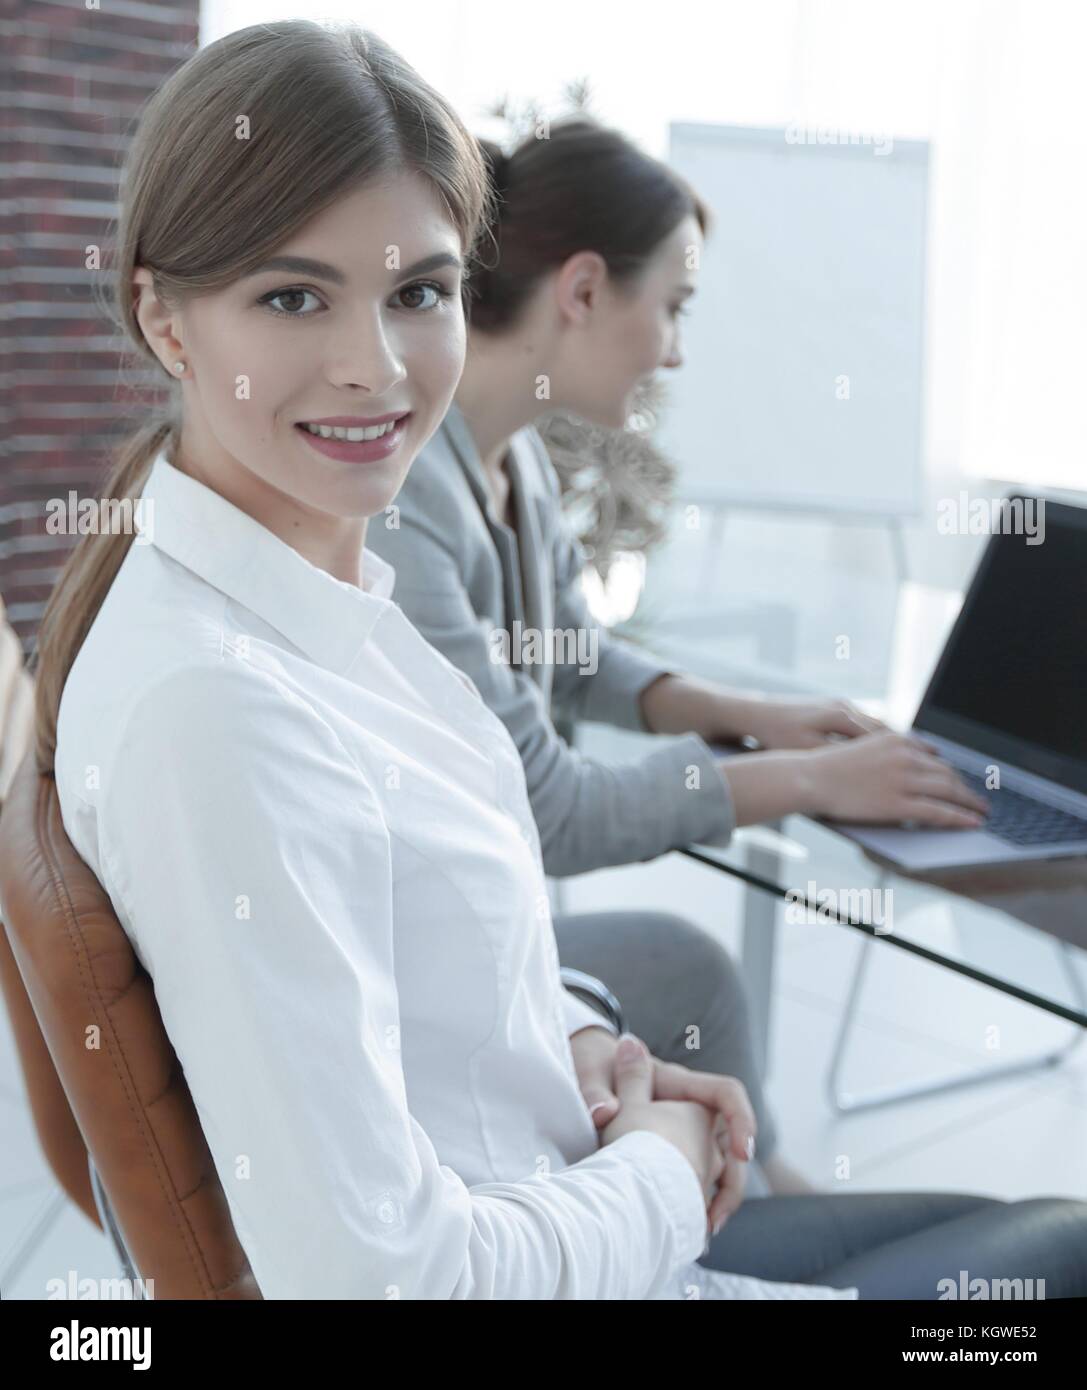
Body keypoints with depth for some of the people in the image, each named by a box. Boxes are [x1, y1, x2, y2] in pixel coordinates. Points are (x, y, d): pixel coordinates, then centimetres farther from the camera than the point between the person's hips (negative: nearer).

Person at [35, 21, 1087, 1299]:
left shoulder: (330, 587, -2)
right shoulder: (215, 712, -31)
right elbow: (367, 1267, -30)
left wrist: (598, 1060, -1)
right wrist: (659, 1172, -14)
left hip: (568, 1208, 8)